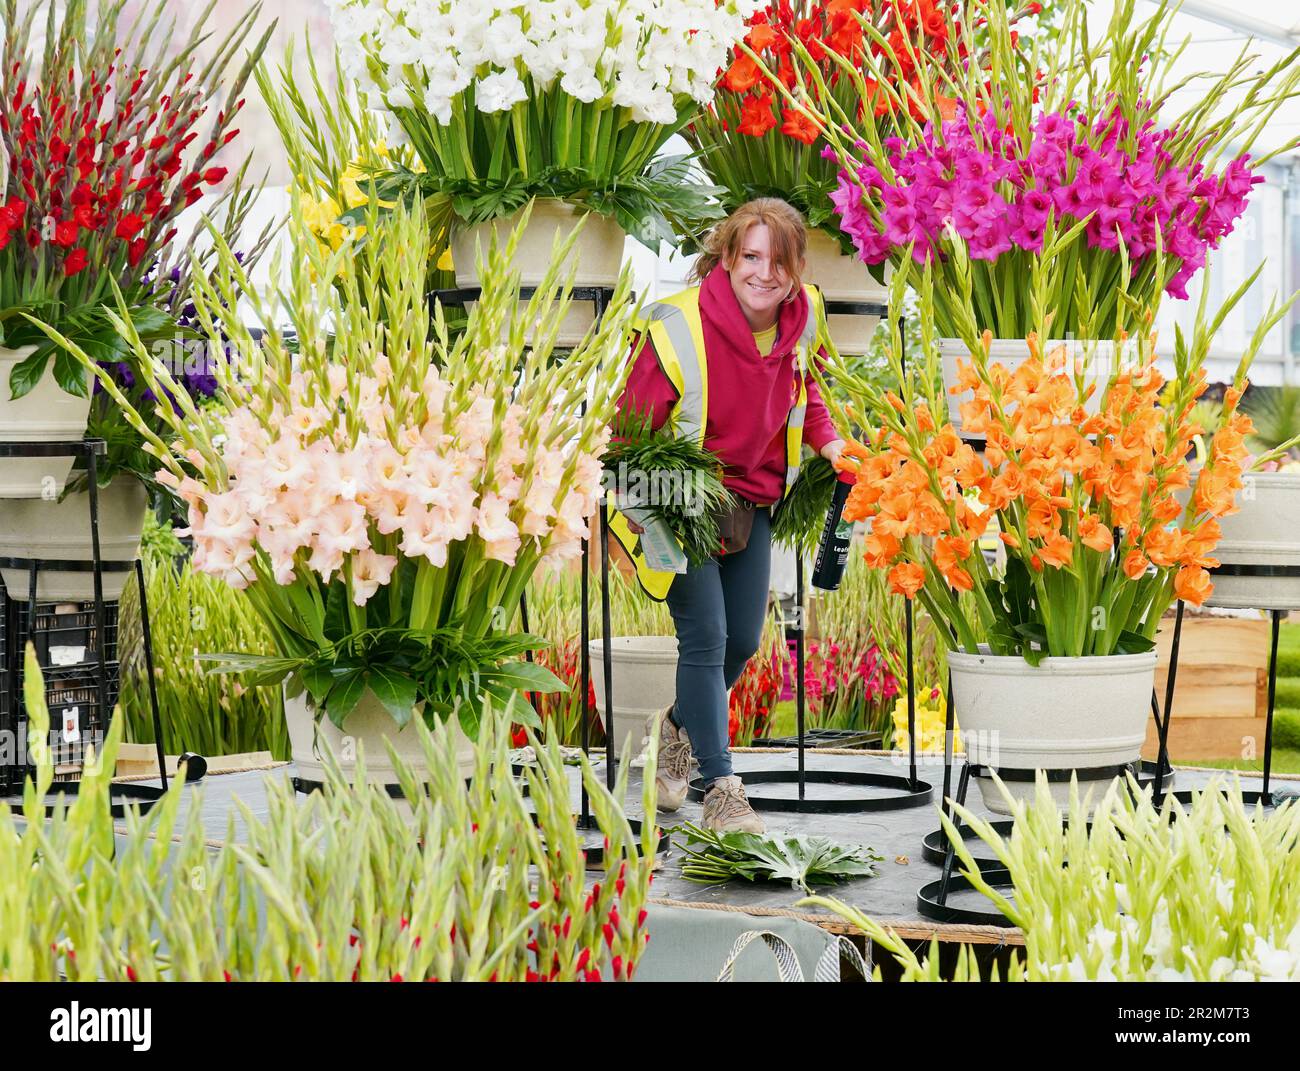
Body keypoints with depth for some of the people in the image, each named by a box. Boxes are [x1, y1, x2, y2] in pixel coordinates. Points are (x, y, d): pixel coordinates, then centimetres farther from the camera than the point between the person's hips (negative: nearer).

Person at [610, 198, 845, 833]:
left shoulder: (803, 316, -8)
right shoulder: (678, 328, -26)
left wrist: (825, 440, -2)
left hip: (752, 503, 6)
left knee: (744, 641, 12)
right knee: (706, 637, -13)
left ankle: (679, 727, 41)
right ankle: (720, 789, -4)